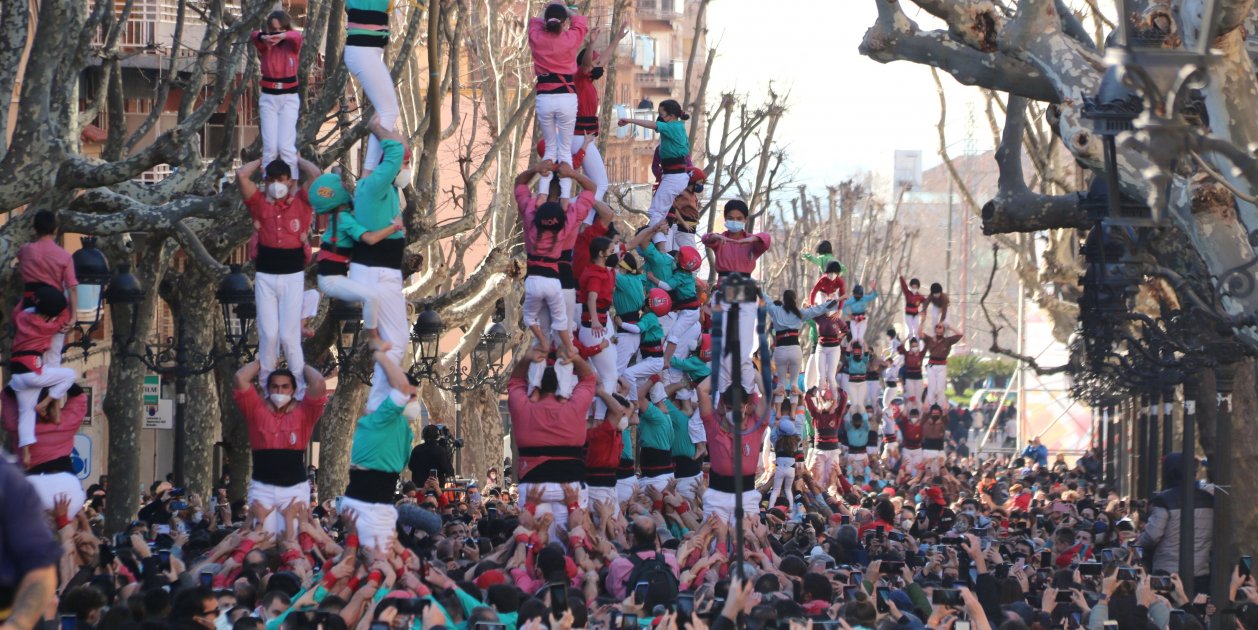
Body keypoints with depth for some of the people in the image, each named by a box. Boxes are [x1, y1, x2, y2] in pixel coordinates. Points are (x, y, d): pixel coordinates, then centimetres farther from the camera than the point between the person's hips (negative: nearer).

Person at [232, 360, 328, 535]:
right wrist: (262, 363, 10)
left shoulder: (303, 412, 2)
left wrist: (301, 366, 6)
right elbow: (240, 378, -5)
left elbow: (318, 384, -12)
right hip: (262, 488, 1)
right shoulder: (257, 410, 4)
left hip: (295, 488, -1)